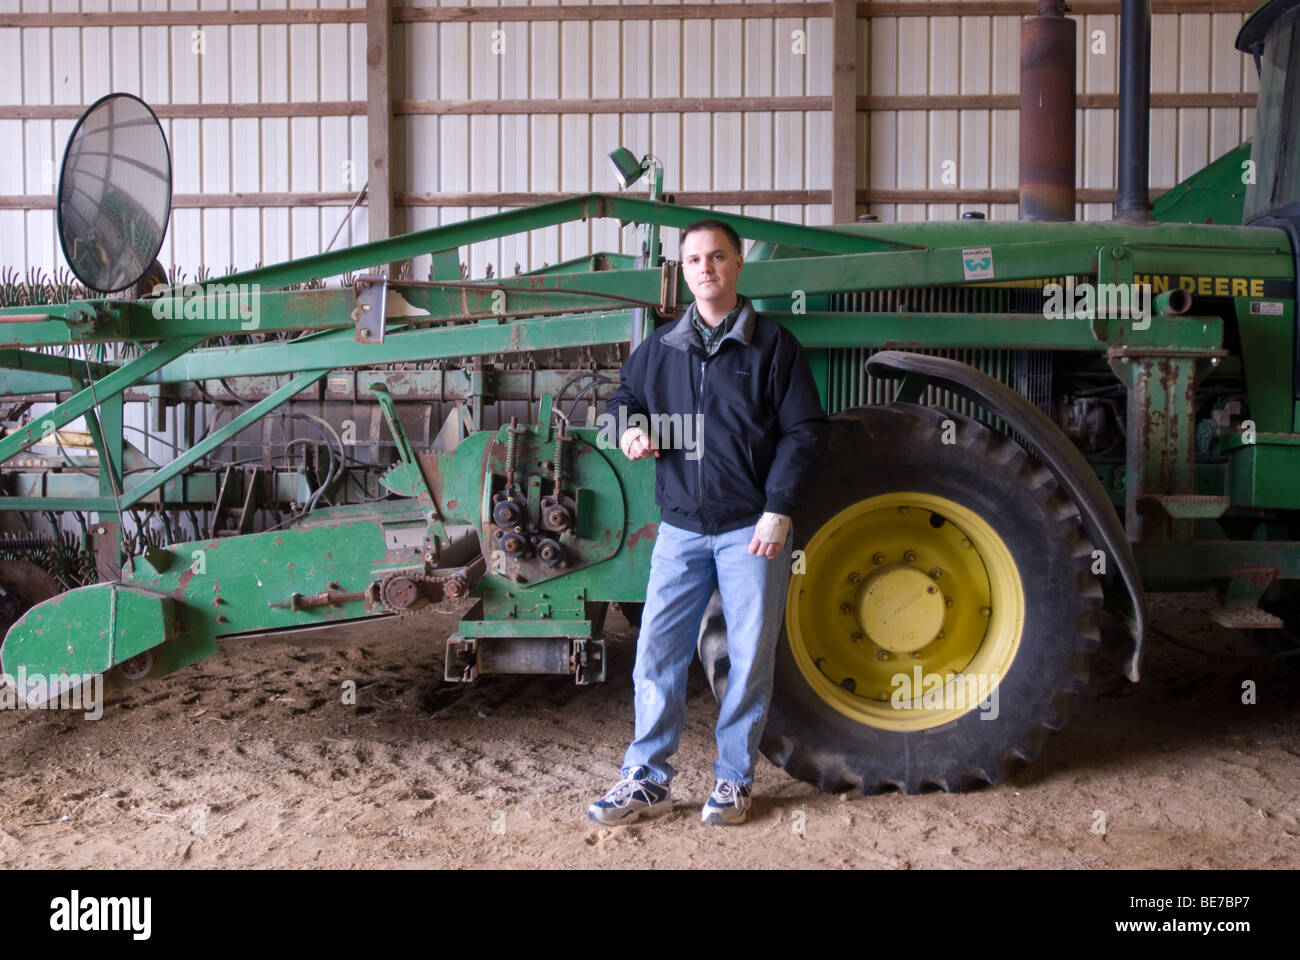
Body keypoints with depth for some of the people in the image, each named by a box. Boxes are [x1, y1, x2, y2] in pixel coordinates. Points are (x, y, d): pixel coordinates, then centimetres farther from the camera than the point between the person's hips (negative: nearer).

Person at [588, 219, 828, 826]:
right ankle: (647, 779, 15)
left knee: (749, 658, 6)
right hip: (682, 529, 3)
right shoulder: (660, 347, 9)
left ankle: (733, 779, 22)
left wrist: (778, 509, -11)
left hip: (752, 529, -3)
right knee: (657, 652, 2)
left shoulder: (773, 344, -1)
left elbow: (805, 431, -3)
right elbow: (624, 396, 25)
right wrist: (630, 427, 0)